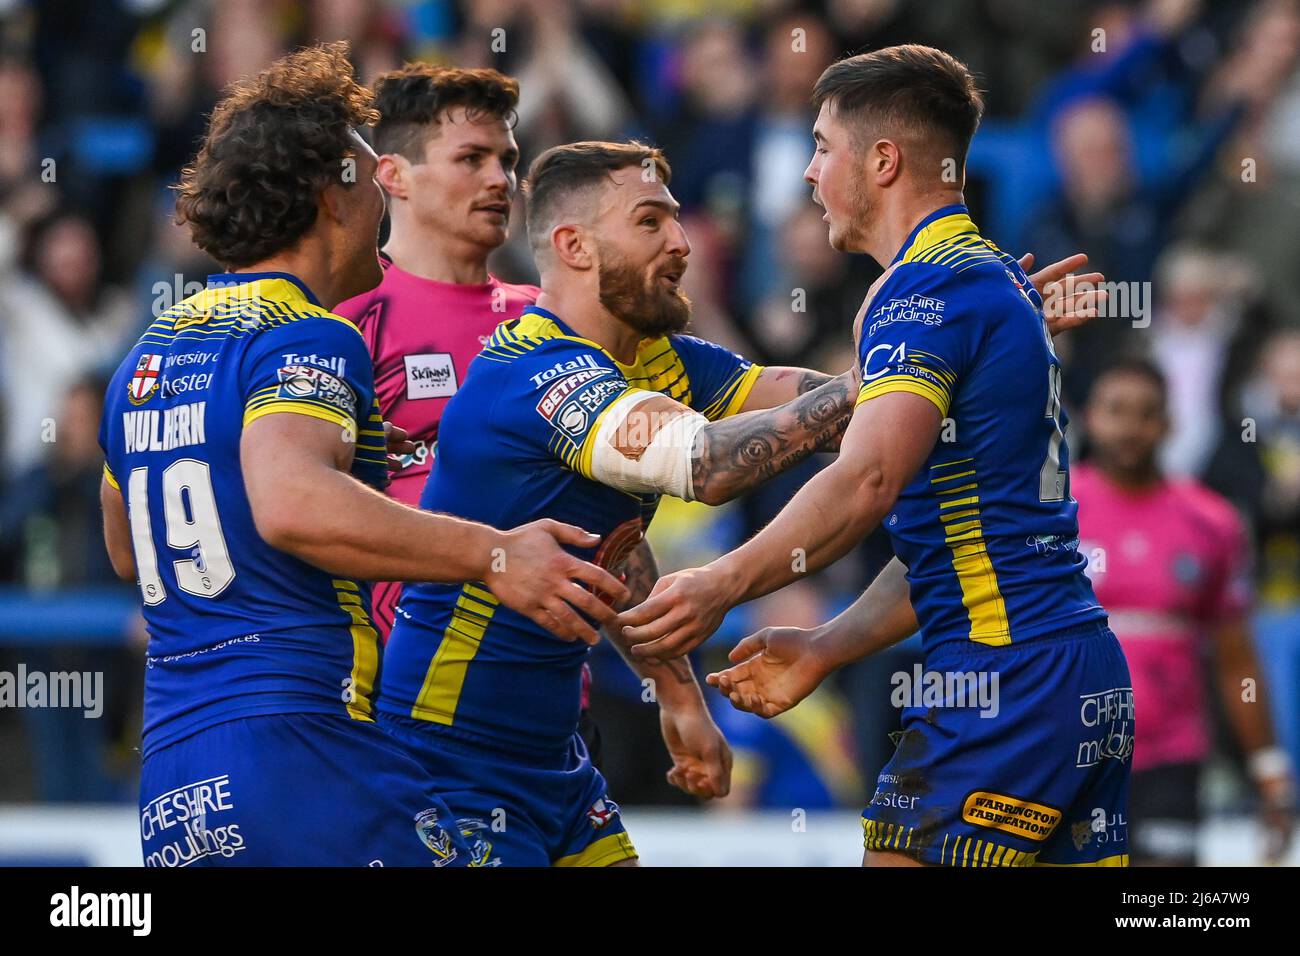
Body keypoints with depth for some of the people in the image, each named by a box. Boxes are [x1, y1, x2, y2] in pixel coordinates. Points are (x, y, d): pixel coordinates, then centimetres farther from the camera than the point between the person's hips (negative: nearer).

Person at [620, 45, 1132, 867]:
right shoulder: (1000, 282, 21)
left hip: (1004, 674, -10)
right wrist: (825, 649, 21)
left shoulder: (926, 288, -10)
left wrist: (724, 585, -31)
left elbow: (867, 481, -26)